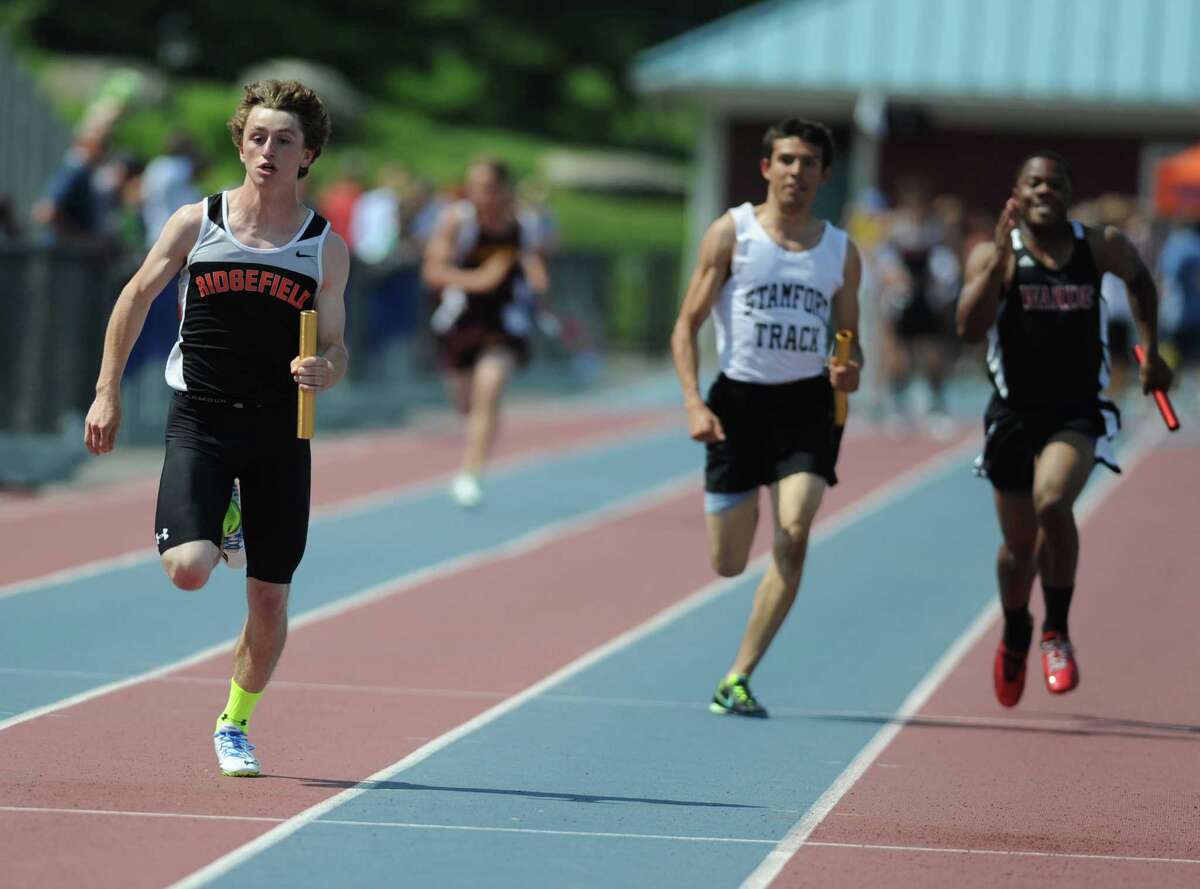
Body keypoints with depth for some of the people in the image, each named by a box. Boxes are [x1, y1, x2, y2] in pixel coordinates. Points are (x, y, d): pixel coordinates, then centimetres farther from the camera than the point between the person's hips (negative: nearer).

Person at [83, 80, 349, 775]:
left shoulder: (327, 246, 1)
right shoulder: (196, 223, -1)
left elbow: (336, 349, 5)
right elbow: (137, 298, 11)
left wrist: (324, 371, -19)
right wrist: (109, 392, 11)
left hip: (280, 431, 1)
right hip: (200, 420, -1)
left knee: (270, 599, 3)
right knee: (188, 570, -21)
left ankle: (235, 725, 28)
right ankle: (213, 527, 19)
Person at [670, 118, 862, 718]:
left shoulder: (840, 251, 8)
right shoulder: (731, 234, 0)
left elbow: (848, 340, 17)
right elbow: (686, 326, -1)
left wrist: (849, 371, -7)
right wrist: (694, 403, -14)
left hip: (808, 402, 1)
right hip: (739, 398, -1)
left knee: (793, 532, -20)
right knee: (726, 564, 3)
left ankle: (738, 679, -14)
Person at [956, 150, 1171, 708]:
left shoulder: (1102, 247, -3)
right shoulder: (993, 255, -9)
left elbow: (1138, 279, 20)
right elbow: (969, 329, -23)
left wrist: (1150, 350, 16)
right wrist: (1000, 257, -29)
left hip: (1079, 411, -1)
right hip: (1015, 411, 1)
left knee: (1052, 503, -28)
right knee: (1019, 544, 12)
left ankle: (1057, 634, -11)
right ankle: (1015, 635, 43)